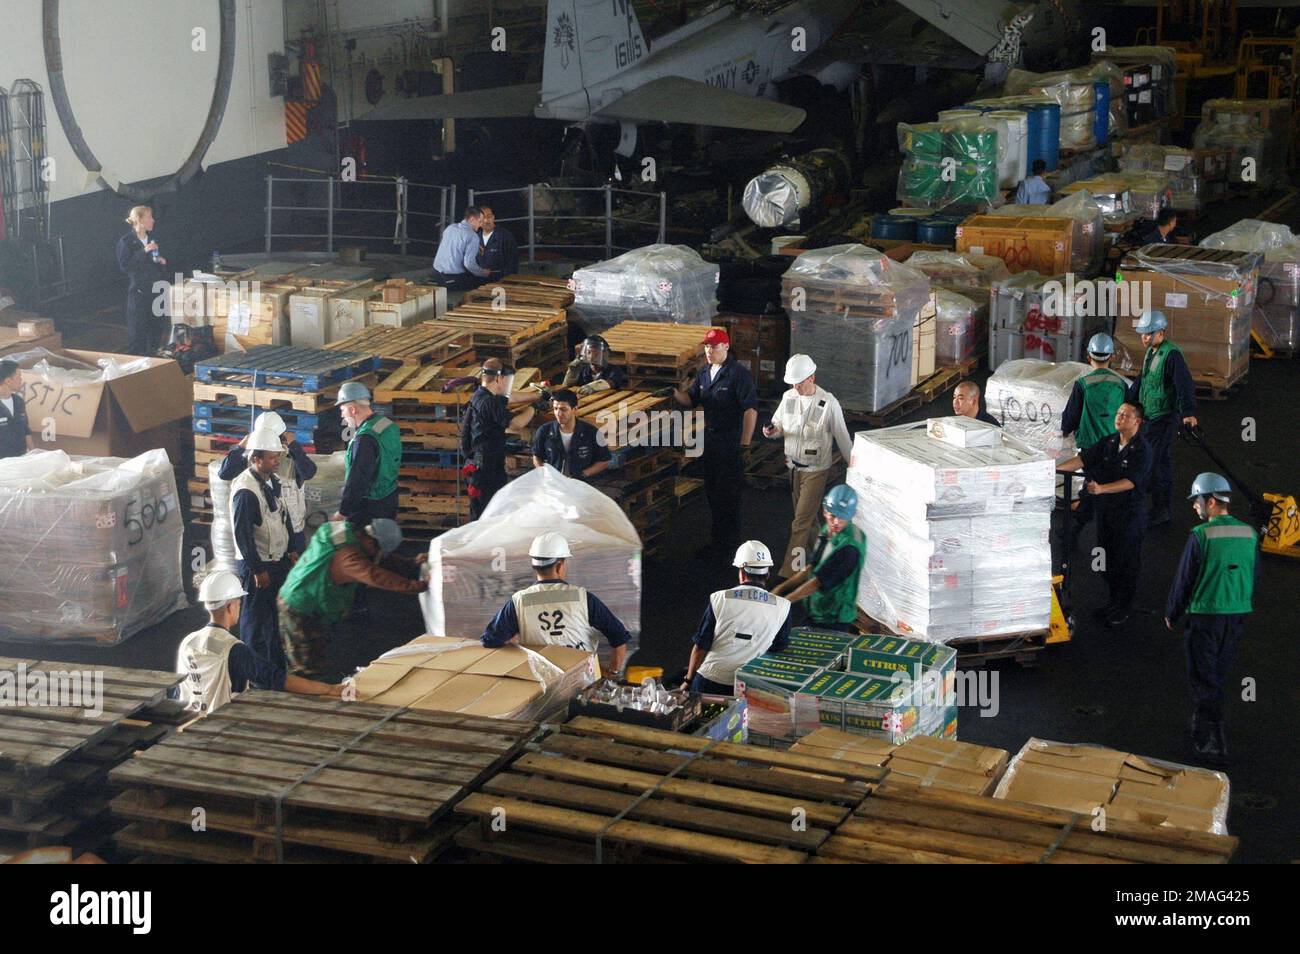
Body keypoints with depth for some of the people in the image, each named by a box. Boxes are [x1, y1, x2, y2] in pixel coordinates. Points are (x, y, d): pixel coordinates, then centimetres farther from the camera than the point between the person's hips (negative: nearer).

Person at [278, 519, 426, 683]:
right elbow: (376, 576, -41)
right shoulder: (347, 555, -31)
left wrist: (414, 565, -7)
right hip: (300, 611, -10)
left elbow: (385, 559, 7)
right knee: (309, 670, -6)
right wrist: (415, 585, -41)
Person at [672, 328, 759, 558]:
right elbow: (691, 400, 17)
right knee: (712, 491, 15)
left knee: (728, 494, -2)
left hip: (731, 442, -8)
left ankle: (729, 544, 9)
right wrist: (676, 394, -6)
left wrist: (745, 444, -22)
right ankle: (717, 540, 28)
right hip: (710, 439, 8)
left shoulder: (738, 374, -15)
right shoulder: (704, 373, 9)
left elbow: (750, 409, -19)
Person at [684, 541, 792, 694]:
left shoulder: (719, 599, -6)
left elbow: (700, 647, -1)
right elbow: (779, 650, 5)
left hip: (709, 683, -1)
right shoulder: (782, 607, -4)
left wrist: (689, 681, 11)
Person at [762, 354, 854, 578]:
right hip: (794, 467, 6)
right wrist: (773, 431, -13)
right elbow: (779, 423, 12)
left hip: (816, 470, -6)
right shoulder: (789, 397, 0)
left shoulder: (828, 403, -16)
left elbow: (842, 437, -7)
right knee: (808, 518, 19)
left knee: (801, 523, -9)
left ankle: (788, 574, -8)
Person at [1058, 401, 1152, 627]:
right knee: (1107, 558, 14)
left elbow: (1131, 481, -25)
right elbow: (1083, 459, -3)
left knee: (1126, 561, 3)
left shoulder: (1142, 450, -15)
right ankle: (1114, 601, 29)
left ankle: (1124, 608, 16)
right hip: (1106, 509, 6)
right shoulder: (1108, 443, 5)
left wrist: (1102, 488, -37)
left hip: (1130, 513, -6)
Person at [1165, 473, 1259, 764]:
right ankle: (1202, 725, 34)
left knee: (1204, 679, 3)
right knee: (1219, 674, 20)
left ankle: (1213, 743, 0)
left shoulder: (1201, 536, -16)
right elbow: (1255, 575, 12)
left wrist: (1171, 613, 5)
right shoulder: (1249, 534, 1)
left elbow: (1184, 579, -9)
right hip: (1239, 614, 6)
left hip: (1205, 614, -5)